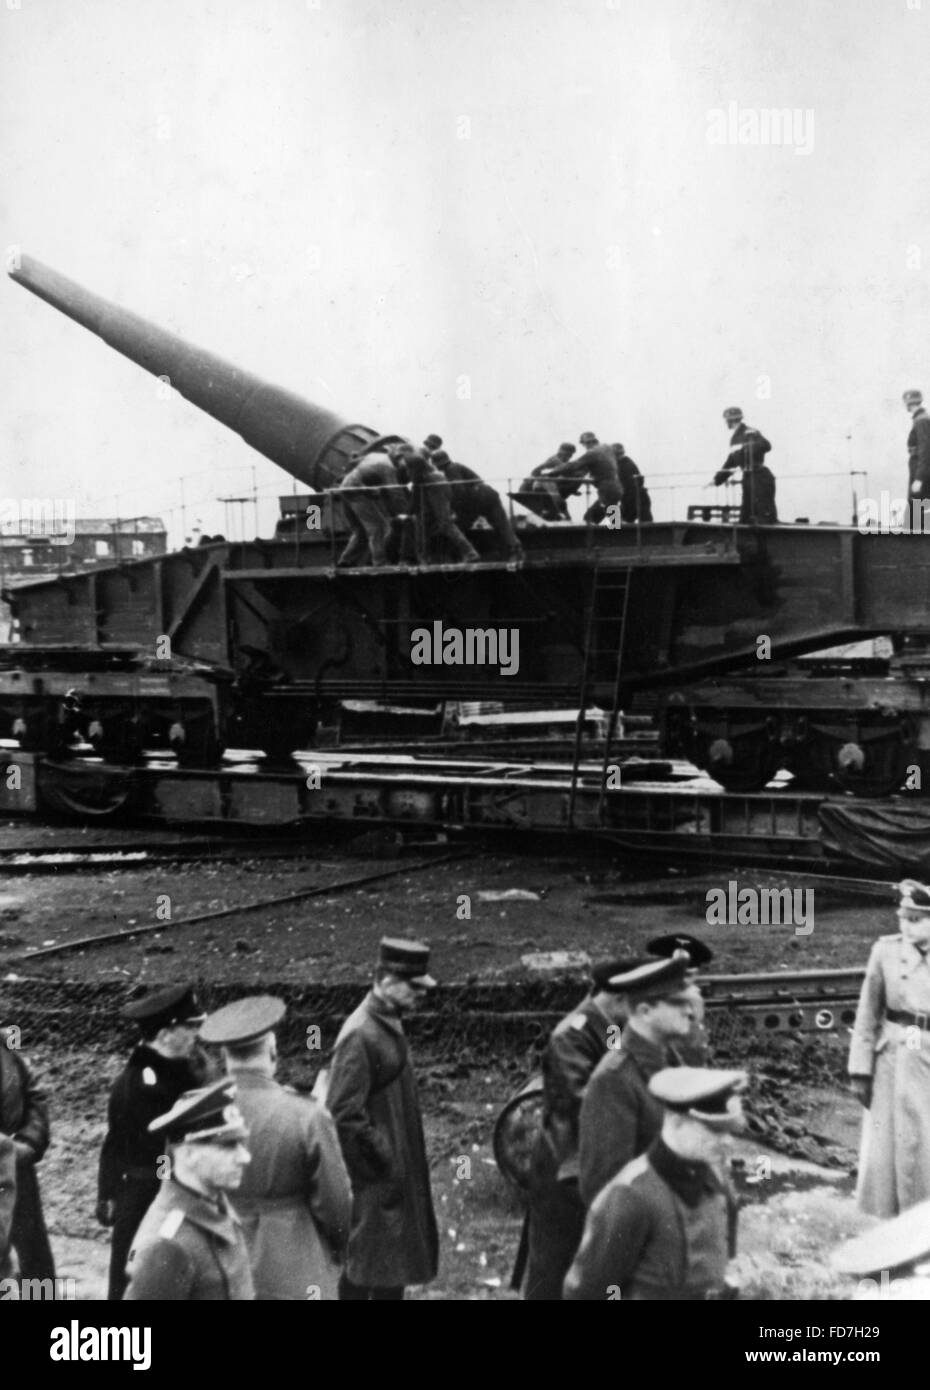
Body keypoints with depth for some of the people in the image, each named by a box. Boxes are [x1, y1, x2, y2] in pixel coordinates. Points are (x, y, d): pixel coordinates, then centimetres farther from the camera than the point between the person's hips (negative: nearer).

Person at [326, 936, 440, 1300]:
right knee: (365, 1266, 4)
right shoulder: (360, 1035, -24)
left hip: (394, 1167, 9)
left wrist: (398, 1164, 15)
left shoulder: (389, 1022, 4)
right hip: (374, 1178, -9)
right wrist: (385, 1163, -17)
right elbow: (345, 1114, -24)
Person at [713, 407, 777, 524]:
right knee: (745, 518, 11)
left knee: (765, 518, -11)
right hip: (748, 478, 9)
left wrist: (745, 448, -30)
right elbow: (731, 462, 23)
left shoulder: (750, 433, -12)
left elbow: (766, 445, -29)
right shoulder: (735, 437, 15)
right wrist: (717, 479, 24)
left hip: (760, 478, -9)